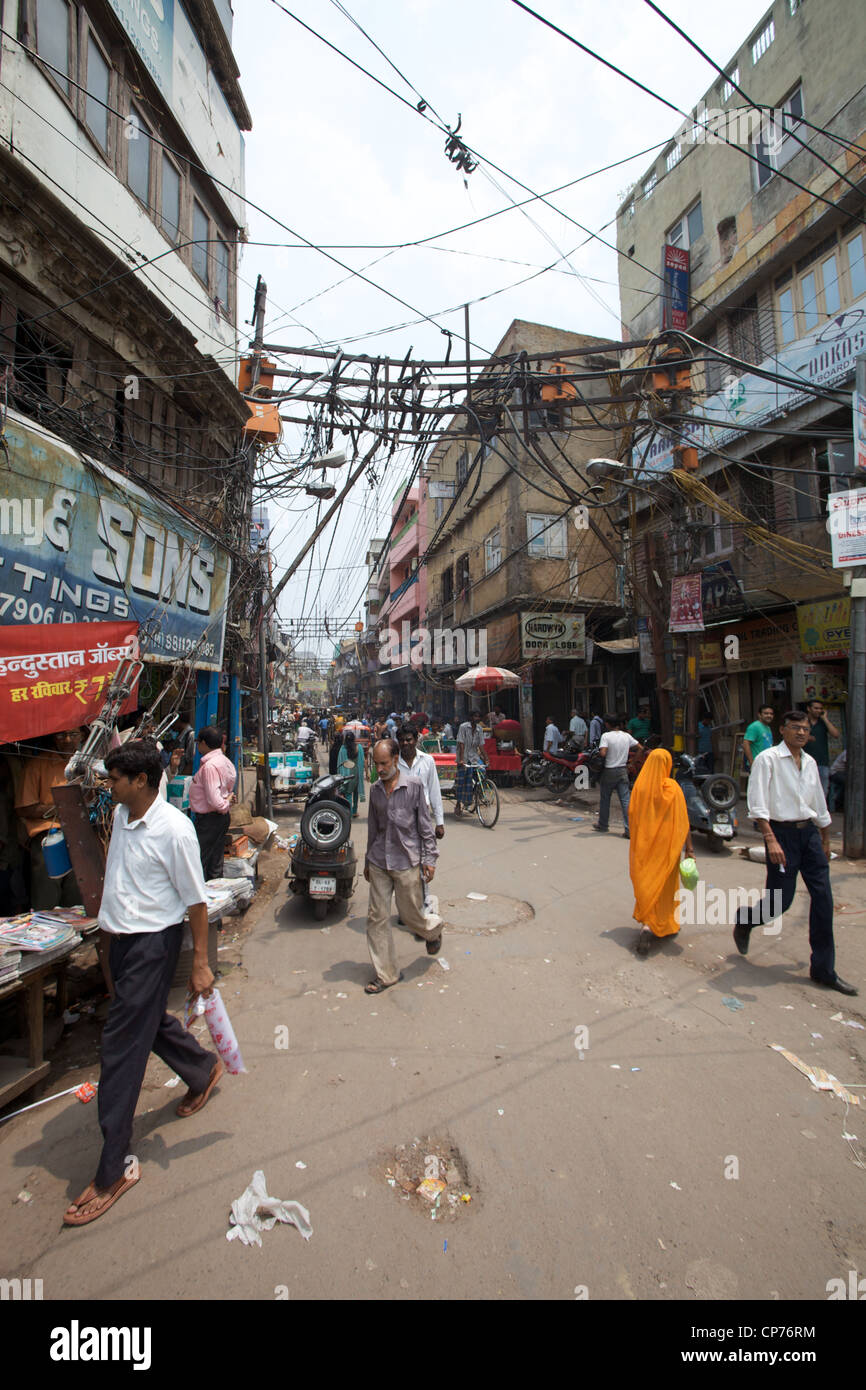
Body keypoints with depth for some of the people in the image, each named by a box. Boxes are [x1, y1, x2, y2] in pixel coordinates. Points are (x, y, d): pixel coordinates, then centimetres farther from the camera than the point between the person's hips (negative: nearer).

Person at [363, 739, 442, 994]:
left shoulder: (413, 786, -8)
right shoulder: (375, 789, 6)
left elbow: (425, 826, -4)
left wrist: (429, 859, -7)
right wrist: (368, 860, 18)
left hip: (406, 862, -4)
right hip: (379, 863, 4)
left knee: (411, 915, 7)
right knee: (376, 917, 4)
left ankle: (433, 929, 42)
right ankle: (386, 975, 18)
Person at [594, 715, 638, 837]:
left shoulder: (606, 736, -11)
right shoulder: (626, 736, 4)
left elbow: (603, 753, -23)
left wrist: (598, 751, -1)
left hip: (609, 771, -3)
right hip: (623, 771, 3)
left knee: (605, 799, 13)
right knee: (626, 801, 1)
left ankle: (602, 825, 26)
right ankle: (629, 830, -4)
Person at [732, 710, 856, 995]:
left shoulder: (810, 762, 12)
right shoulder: (767, 759, -9)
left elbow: (820, 805, 22)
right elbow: (758, 805, -16)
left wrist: (825, 841, 24)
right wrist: (771, 840, -24)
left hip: (809, 833, 6)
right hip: (782, 832, -6)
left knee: (823, 899, 3)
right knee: (780, 901, -3)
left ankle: (823, 970, 13)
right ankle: (744, 919, 28)